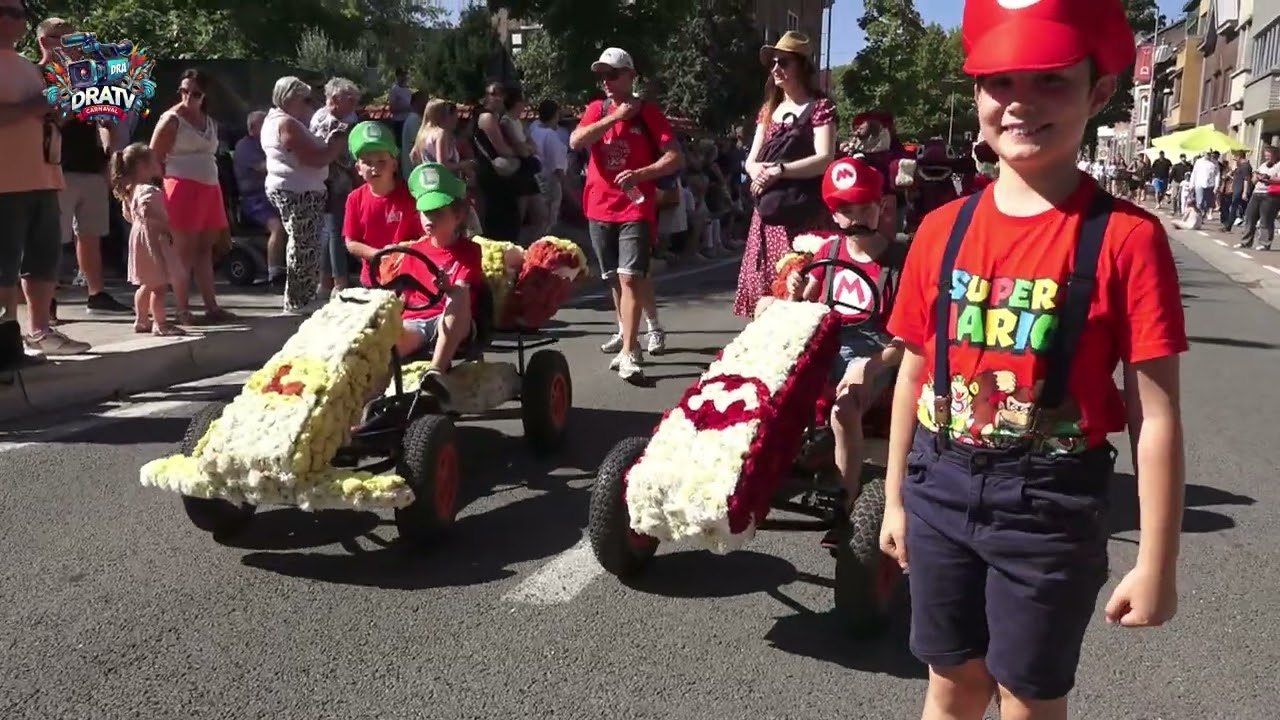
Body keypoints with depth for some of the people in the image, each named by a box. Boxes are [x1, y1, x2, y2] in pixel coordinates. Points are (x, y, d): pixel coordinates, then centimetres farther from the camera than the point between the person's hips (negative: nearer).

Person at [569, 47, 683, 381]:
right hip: (600, 209, 5)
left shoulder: (648, 112, -3)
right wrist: (613, 117, -14)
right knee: (614, 278, 16)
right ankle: (626, 331, 36)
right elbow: (575, 142, -9)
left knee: (629, 277, -15)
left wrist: (640, 174, -22)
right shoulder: (596, 110, 8)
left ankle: (629, 354, -16)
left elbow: (675, 158, -8)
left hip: (636, 209, -5)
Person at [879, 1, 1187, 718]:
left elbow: (1156, 415, -11)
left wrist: (1157, 563, -10)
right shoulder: (943, 229, 0)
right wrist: (896, 498, 12)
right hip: (941, 492, 4)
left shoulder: (1125, 236, -12)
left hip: (1050, 505, -3)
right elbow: (915, 374, 7)